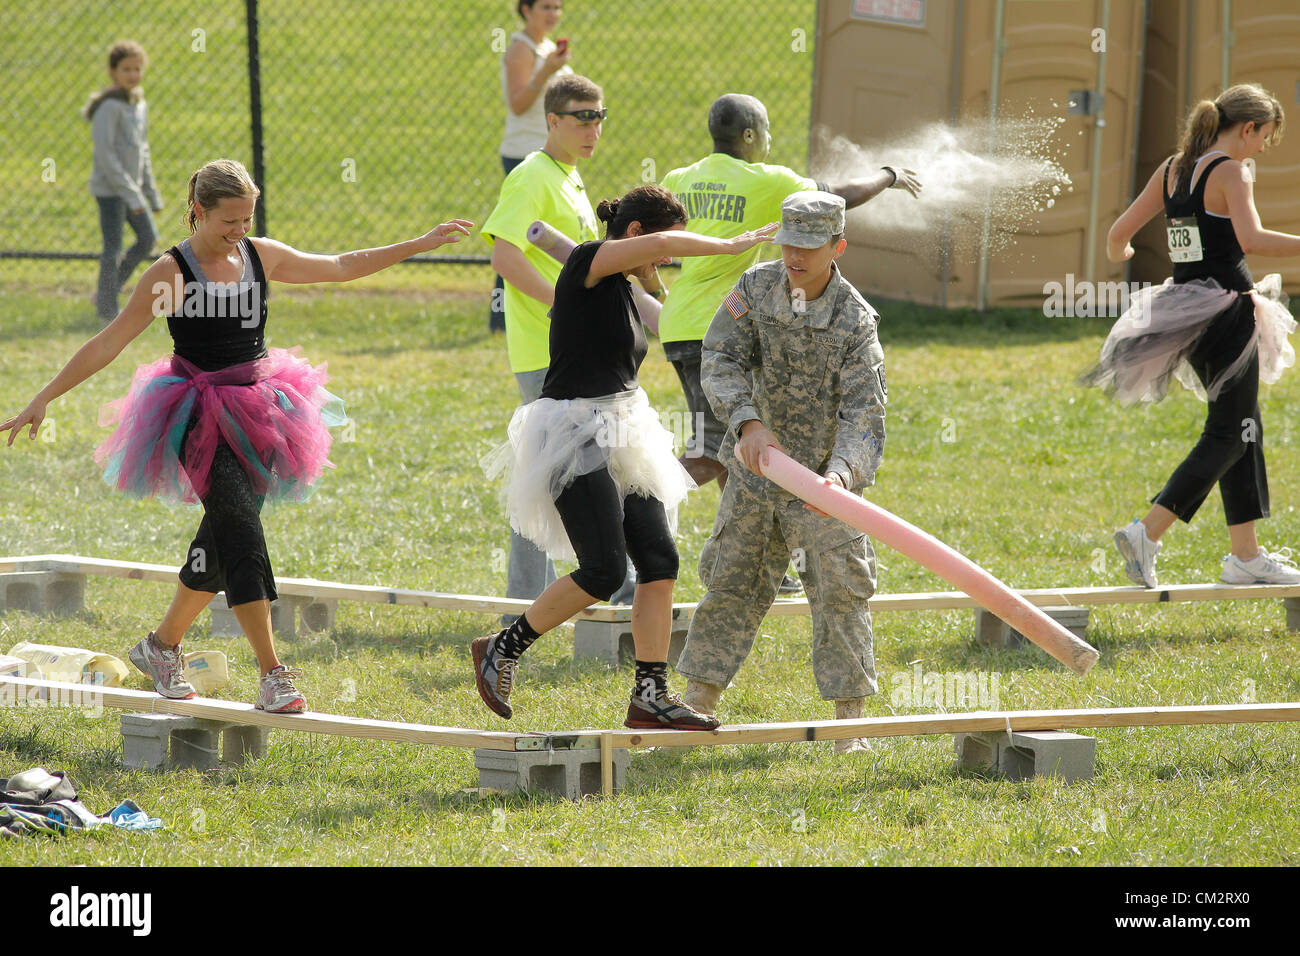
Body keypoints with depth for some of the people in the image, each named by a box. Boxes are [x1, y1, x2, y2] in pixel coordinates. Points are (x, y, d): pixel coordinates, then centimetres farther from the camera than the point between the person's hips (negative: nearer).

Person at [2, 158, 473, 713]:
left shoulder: (261, 256, 6)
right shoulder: (171, 273, -8)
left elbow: (342, 267, 18)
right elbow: (108, 344, -7)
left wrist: (421, 245, 18)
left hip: (254, 411, 6)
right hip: (199, 417, -6)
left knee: (223, 542, 6)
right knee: (239, 524, -19)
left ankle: (162, 646, 28)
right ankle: (272, 674, -22)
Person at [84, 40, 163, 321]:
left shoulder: (140, 105, 8)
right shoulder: (109, 107, -18)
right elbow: (104, 153, -22)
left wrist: (152, 193, 19)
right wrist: (131, 193, -23)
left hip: (131, 186, 8)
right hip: (109, 187, -8)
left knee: (148, 238, 9)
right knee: (113, 249, -4)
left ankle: (107, 291, 22)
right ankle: (107, 308, 7)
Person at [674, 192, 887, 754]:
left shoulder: (856, 320, -18)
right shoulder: (757, 287, -8)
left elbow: (863, 413, -24)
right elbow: (720, 362, -15)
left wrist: (840, 474, -42)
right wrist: (748, 423, -33)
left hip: (823, 472, -3)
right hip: (757, 469, 3)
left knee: (839, 590, -6)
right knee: (731, 584, 10)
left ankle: (850, 722, 0)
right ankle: (698, 703, 20)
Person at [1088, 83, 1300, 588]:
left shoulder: (1173, 168, 10)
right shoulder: (1230, 171, -12)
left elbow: (1119, 233, 15)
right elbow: (1250, 238, -28)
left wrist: (1119, 254, 36)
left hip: (1187, 307, 9)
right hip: (1225, 309, -9)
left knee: (1242, 429, 15)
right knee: (1229, 433, -4)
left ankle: (1247, 555, 18)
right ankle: (1147, 533, -14)